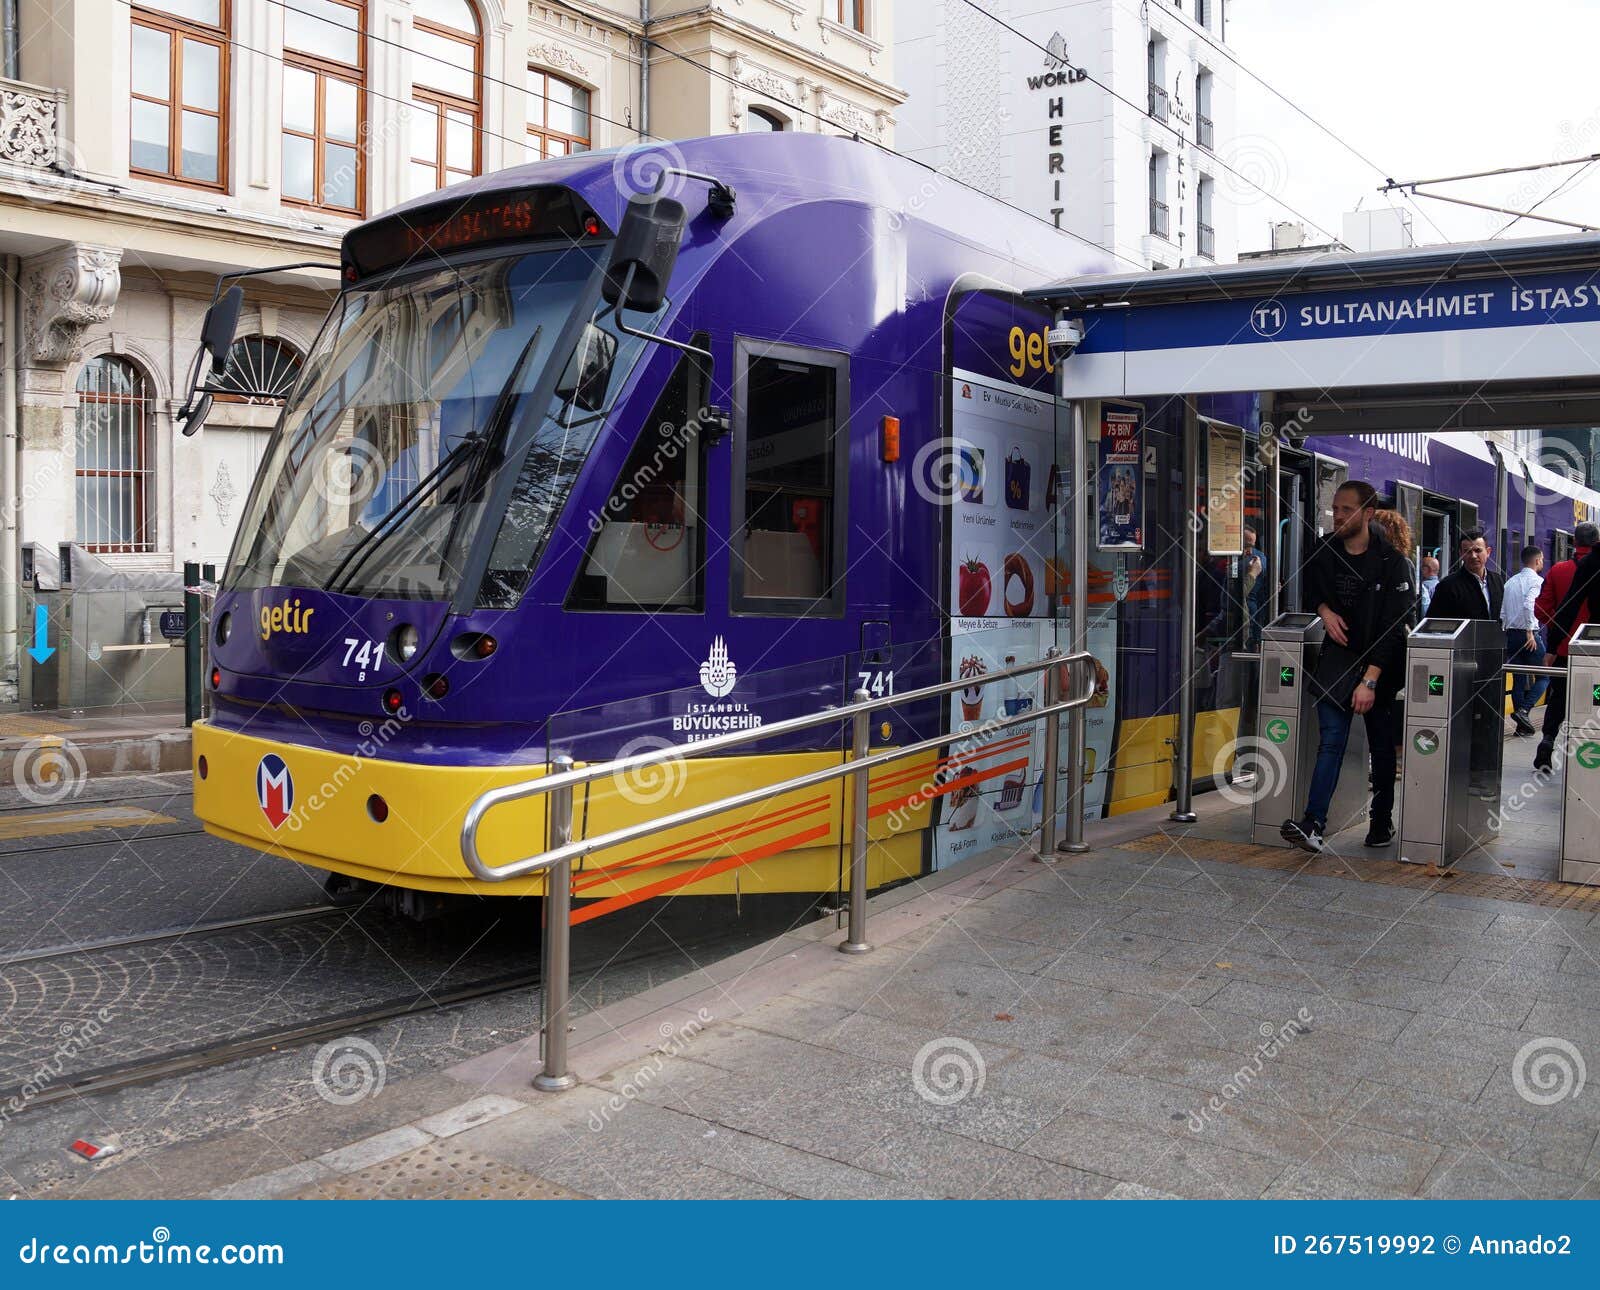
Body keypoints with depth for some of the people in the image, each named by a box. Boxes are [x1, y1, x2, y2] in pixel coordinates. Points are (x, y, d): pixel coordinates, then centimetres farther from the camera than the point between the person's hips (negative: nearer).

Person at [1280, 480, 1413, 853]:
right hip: (1337, 655, 2)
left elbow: (1393, 629, -17)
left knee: (1382, 745, 8)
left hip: (1380, 662, -2)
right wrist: (1324, 610, -3)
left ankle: (1382, 822, 23)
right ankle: (1314, 823, -19)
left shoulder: (1392, 564, -14)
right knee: (1331, 739, -9)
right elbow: (1310, 588, 20)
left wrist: (1369, 680, -22)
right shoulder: (1323, 551, -1)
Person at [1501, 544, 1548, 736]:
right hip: (1530, 634, -7)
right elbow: (1529, 605, -24)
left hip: (1511, 634, 7)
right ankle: (1523, 710, -13)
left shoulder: (1510, 581, 13)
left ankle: (1522, 724, 10)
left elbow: (1501, 611, 11)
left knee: (1518, 678, 9)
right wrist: (1530, 632, -20)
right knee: (1543, 676, 4)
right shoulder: (1537, 581, -8)